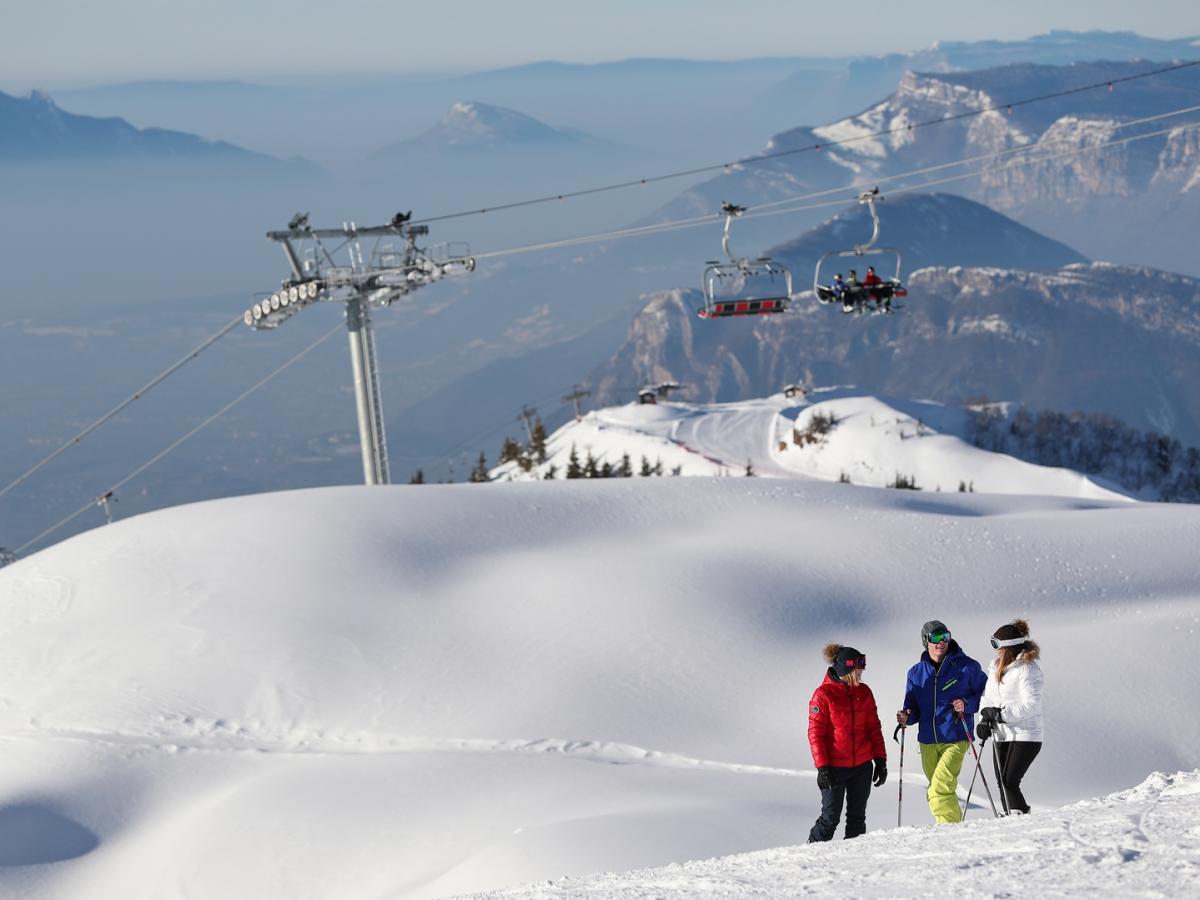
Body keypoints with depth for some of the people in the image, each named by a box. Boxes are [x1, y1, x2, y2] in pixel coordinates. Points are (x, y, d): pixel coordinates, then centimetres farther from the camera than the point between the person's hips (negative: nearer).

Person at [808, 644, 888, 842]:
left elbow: (874, 728, 11)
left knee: (857, 818, 9)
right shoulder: (824, 694, -9)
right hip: (834, 767, -5)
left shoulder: (863, 692, 6)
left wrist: (880, 760, 7)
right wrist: (822, 767, -14)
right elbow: (815, 733, -9)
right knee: (831, 818, -2)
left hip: (862, 766, 5)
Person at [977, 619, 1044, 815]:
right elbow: (988, 696, 15)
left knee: (1009, 782, -15)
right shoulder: (996, 667, 10)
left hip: (1024, 735, -8)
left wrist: (1002, 714, -22)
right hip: (1002, 735, 8)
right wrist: (986, 718, -3)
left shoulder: (1026, 669, -14)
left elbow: (1031, 705, -21)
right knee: (1002, 784, 7)